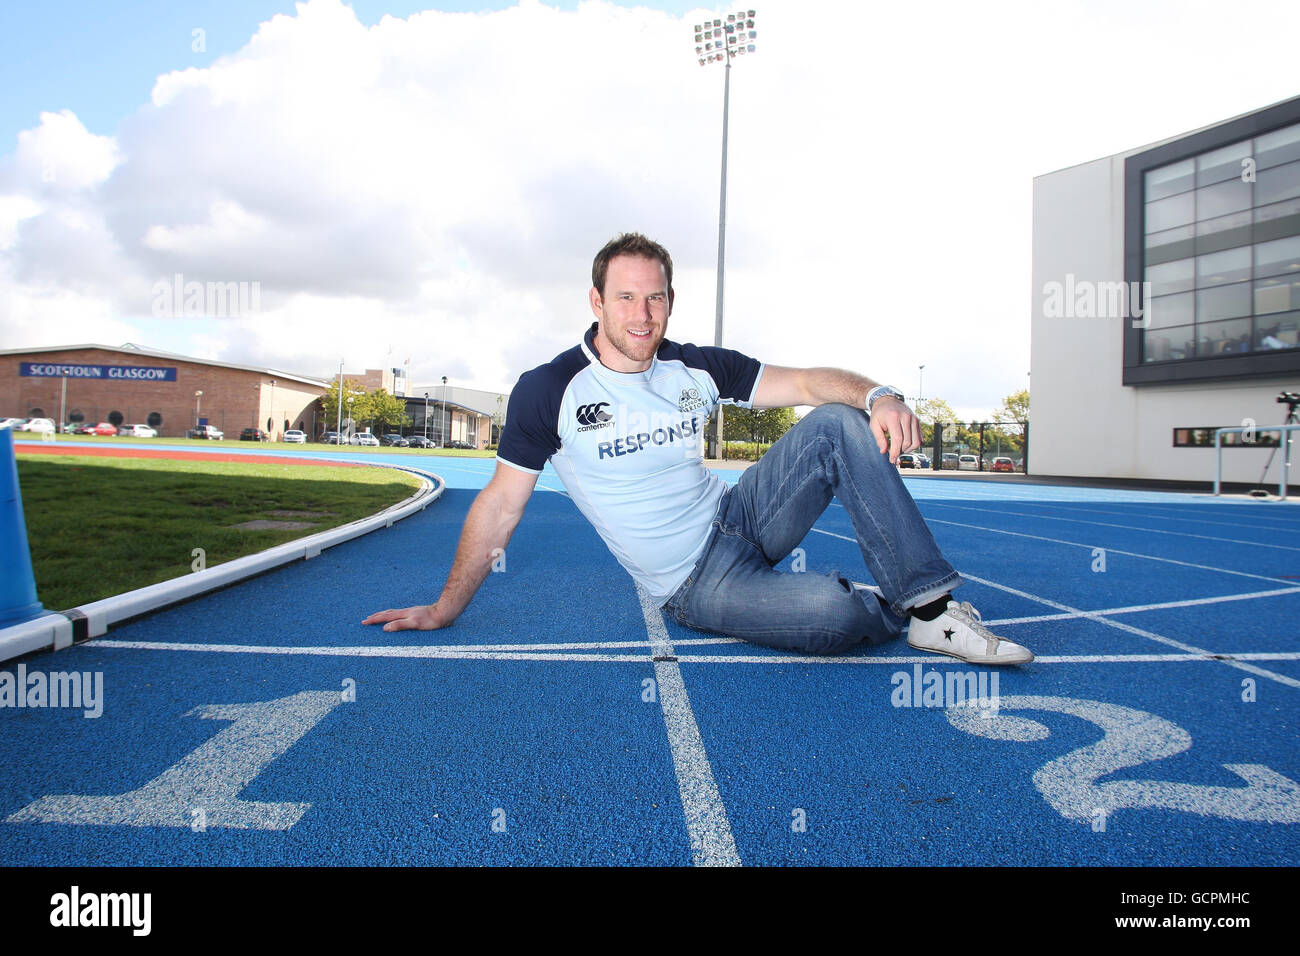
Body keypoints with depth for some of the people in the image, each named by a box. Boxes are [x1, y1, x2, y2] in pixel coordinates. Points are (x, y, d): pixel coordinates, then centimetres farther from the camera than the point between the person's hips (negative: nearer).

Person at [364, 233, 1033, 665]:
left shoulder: (697, 369, -1)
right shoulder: (549, 391, -11)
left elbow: (805, 382, -3)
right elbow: (500, 504, -7)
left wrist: (877, 397, -25)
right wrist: (445, 609, -5)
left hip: (738, 520, 5)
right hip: (696, 586, -5)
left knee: (838, 424, -15)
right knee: (836, 615, -31)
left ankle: (929, 604, -14)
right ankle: (898, 610, 7)